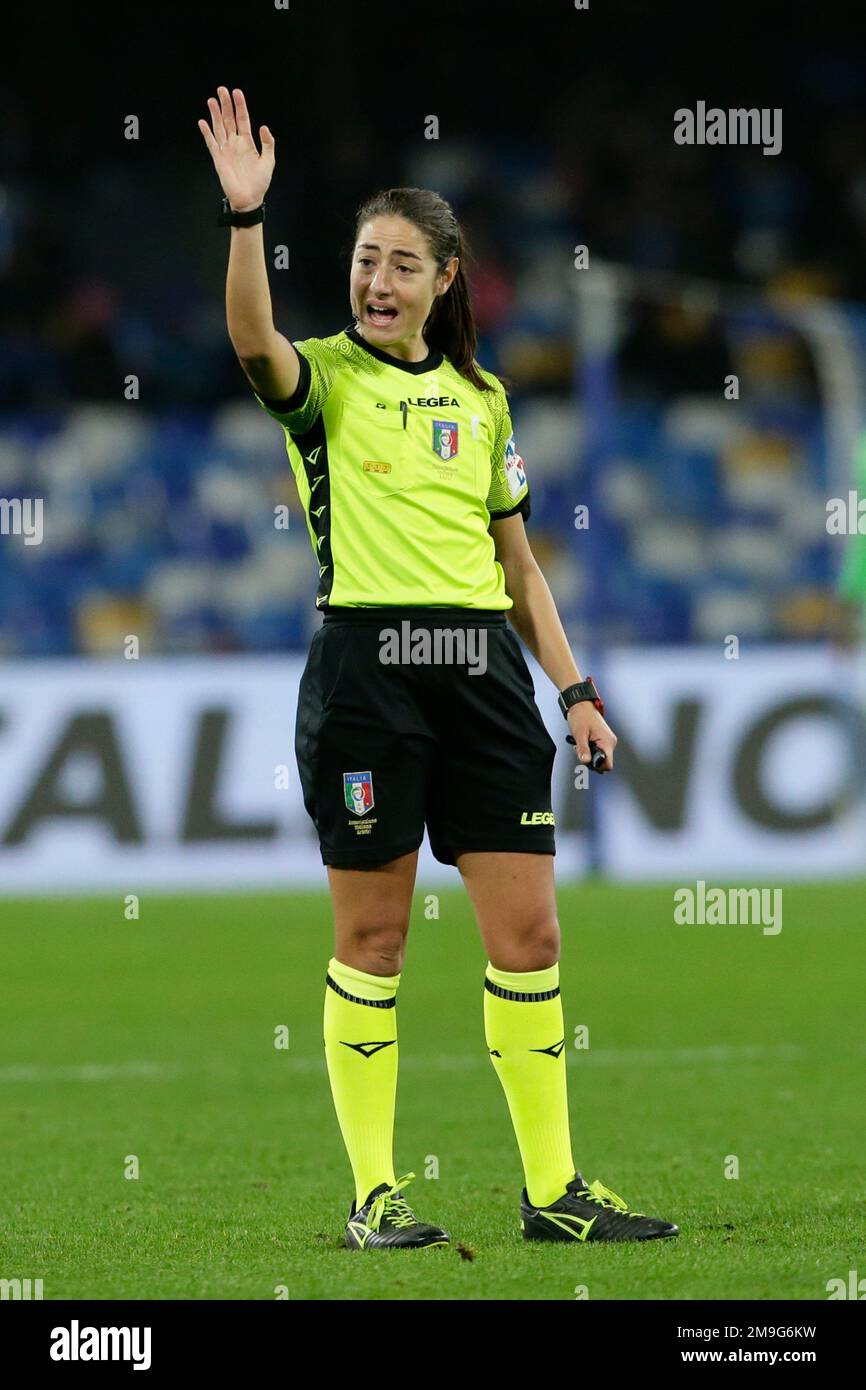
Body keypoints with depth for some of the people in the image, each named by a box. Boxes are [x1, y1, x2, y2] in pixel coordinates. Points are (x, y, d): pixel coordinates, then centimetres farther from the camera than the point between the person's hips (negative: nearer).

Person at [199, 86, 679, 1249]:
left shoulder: (481, 398, 17)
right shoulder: (323, 380, 2)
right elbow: (254, 341, -22)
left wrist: (573, 687, 12)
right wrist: (246, 213, -36)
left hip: (486, 668, 4)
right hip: (367, 663, -4)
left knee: (529, 935, 2)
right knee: (372, 937, 0)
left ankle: (554, 1188, 9)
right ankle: (374, 1193, 7)